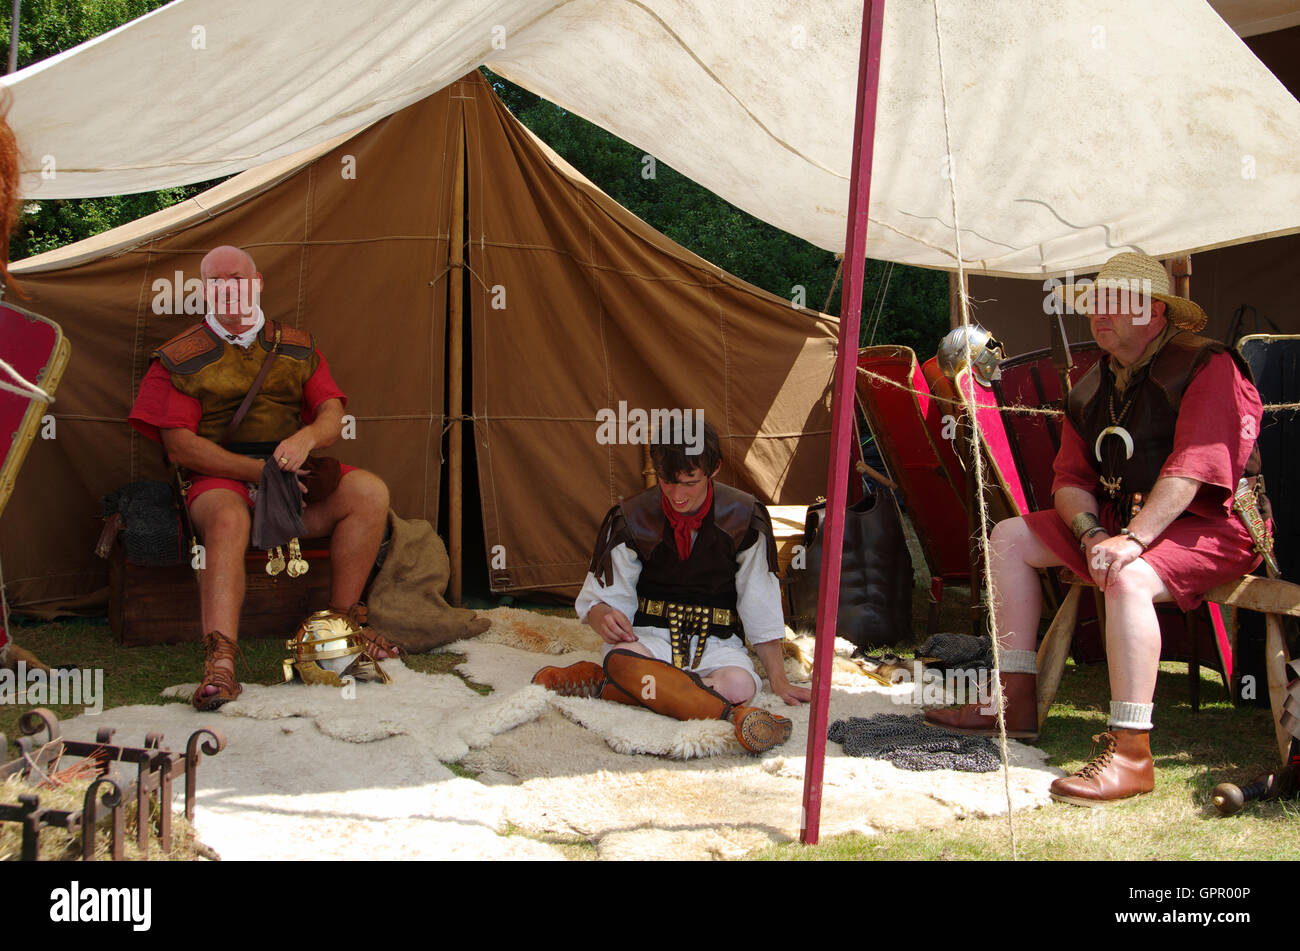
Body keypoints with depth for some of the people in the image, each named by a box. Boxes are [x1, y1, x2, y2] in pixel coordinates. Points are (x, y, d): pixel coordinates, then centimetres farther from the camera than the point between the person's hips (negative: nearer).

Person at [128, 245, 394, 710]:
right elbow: (180, 445, -3)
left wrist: (305, 439, -20)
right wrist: (258, 470, -15)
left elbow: (332, 417, 7)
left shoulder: (297, 348, 17)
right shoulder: (180, 358, 7)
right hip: (221, 480, -4)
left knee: (369, 492, -23)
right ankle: (220, 662, -51)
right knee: (228, 519, -39)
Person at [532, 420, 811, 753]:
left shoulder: (744, 518, -4)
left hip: (716, 641, 1)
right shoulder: (632, 518, -4)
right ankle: (730, 714, -36)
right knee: (624, 662, -39)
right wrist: (604, 618, -25)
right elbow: (599, 598, 1)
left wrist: (779, 682, 2)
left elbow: (761, 610, 3)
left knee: (740, 685, -37)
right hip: (649, 635, -1)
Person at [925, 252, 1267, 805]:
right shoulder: (1092, 390, 10)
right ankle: (1016, 700, 4)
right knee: (1010, 537, 4)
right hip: (1120, 518, 9)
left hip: (1211, 526, -9)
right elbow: (1071, 479, 5)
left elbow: (1192, 468, -26)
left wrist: (1133, 539, -35)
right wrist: (1092, 534, -16)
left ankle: (1130, 754, -36)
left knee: (1127, 579, -38)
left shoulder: (1208, 367, -14)